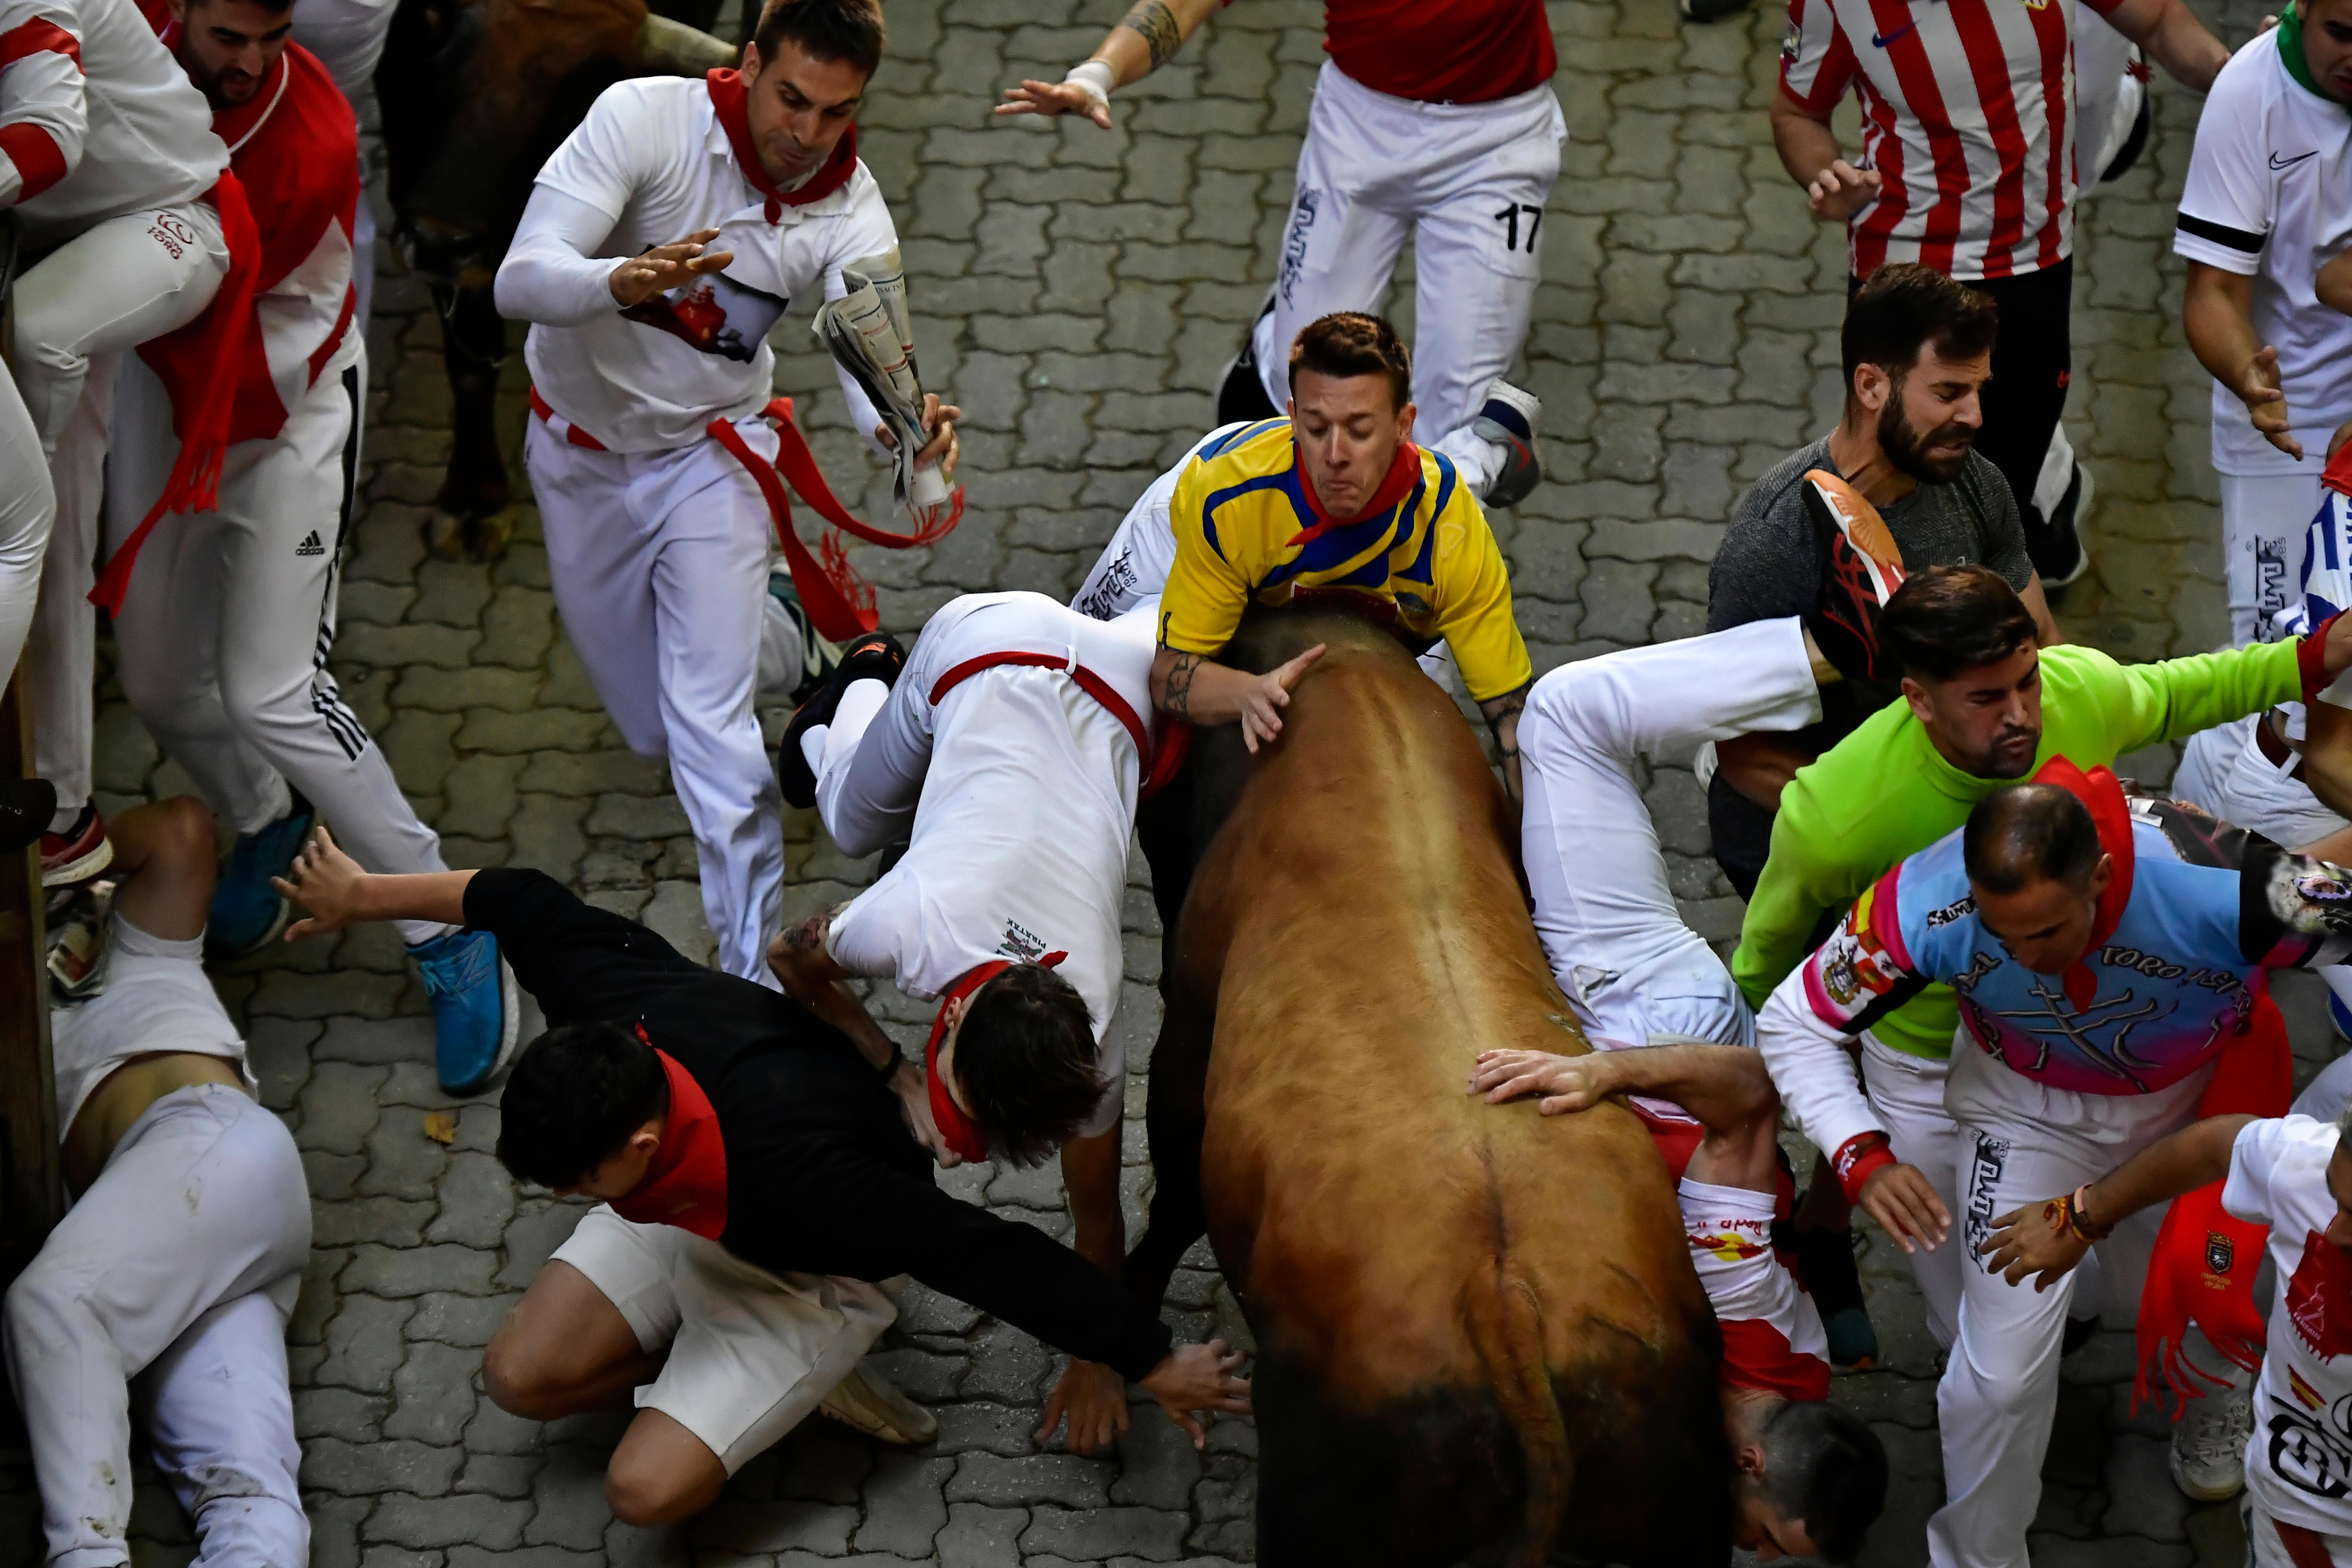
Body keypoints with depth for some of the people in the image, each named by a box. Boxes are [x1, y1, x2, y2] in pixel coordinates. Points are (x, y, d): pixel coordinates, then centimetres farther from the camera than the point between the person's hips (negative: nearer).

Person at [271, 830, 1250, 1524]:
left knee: (649, 1489, -17)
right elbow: (523, 904, -11)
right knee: (523, 1377, -5)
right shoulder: (610, 1000, -32)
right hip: (685, 1214, 6)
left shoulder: (795, 1174, -49)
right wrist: (362, 896, 4)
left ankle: (807, 1370, 7)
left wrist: (1154, 1365, -36)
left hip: (810, 1274, -6)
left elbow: (986, 1259, -43)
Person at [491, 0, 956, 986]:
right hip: (581, 449, 1)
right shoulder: (646, 118, -26)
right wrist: (624, 283, -54)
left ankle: (755, 972, -8)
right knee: (651, 727, 16)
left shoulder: (850, 212, -19)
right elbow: (520, 282, -32)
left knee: (710, 728, -16)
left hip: (707, 455, -1)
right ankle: (761, 616, 48)